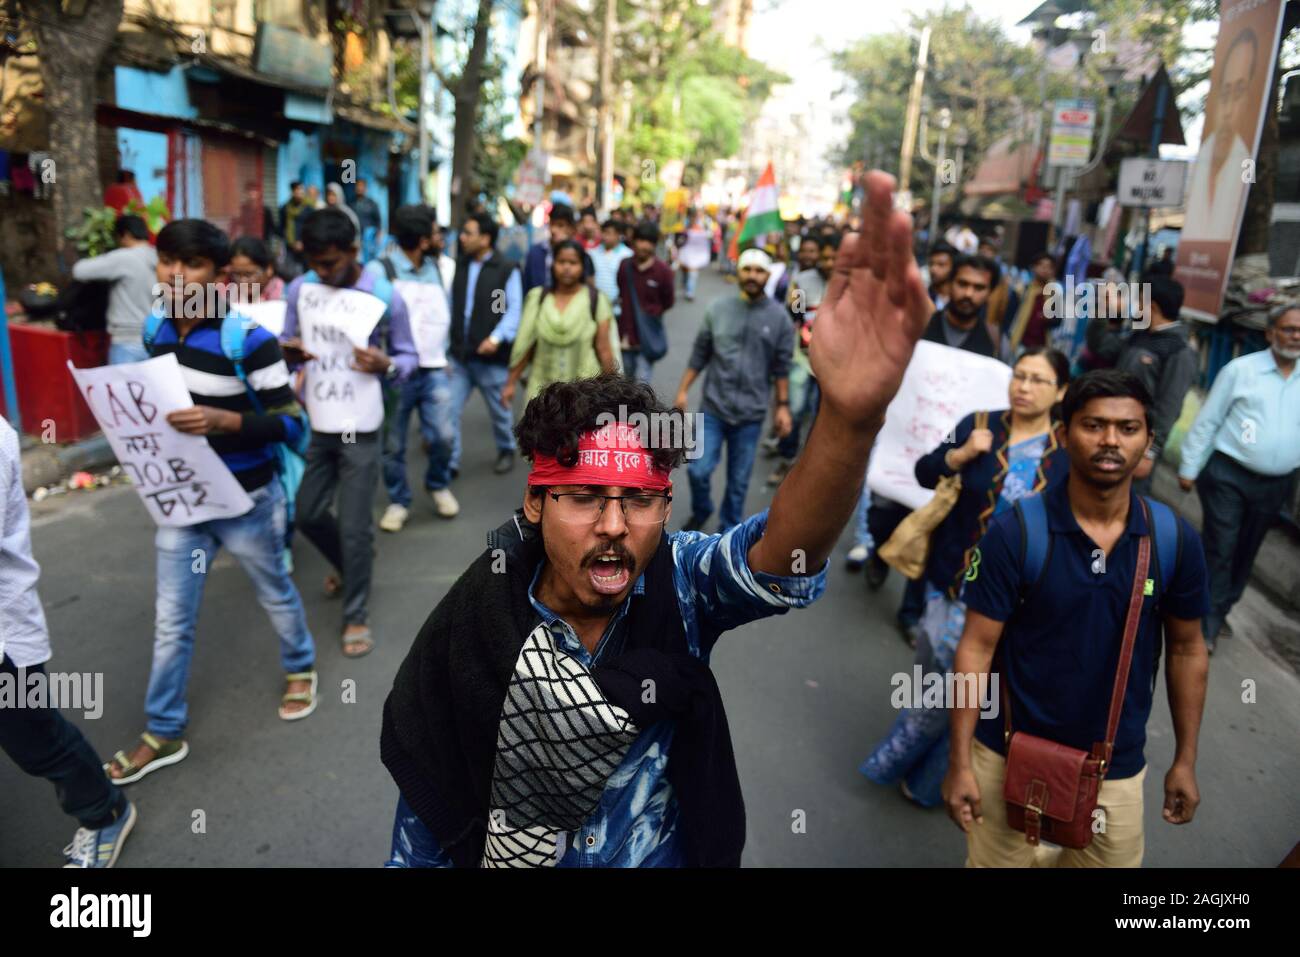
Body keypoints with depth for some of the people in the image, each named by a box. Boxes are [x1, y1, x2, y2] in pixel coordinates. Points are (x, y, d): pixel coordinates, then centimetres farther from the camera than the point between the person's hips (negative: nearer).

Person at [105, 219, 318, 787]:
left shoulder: (249, 339, -19)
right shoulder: (158, 331, 0)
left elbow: (291, 422, -19)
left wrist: (224, 421, -33)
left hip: (246, 502, -5)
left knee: (275, 596, 18)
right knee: (171, 621, 11)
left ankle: (300, 668, 46)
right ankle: (163, 734, 26)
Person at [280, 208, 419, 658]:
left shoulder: (386, 297, -12)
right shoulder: (298, 289, -3)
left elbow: (410, 356, -4)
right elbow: (287, 342, 8)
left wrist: (386, 365, -26)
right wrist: (288, 351, -17)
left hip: (360, 426, -4)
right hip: (313, 419, 4)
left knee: (354, 526, 0)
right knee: (308, 514, 15)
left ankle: (356, 614, 19)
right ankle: (349, 566, 46)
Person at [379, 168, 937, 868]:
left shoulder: (682, 583, -26)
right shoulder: (475, 619, -25)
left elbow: (782, 554, -48)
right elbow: (427, 801, -10)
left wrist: (850, 418, -65)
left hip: (665, 851, 1)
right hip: (505, 852, 0)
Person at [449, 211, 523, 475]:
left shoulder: (507, 270, -5)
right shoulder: (459, 267, 10)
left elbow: (513, 310, -11)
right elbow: (449, 306, 11)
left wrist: (497, 337, -24)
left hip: (491, 356, -4)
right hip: (459, 355, 4)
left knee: (499, 411, 14)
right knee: (450, 410, -2)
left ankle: (506, 451, 37)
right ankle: (449, 462, 7)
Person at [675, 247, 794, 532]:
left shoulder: (779, 317, -4)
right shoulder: (717, 308, -2)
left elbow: (781, 366, 1)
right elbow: (699, 354, 4)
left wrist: (783, 405, 0)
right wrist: (683, 389, 3)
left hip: (751, 413, 0)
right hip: (713, 406, 1)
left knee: (739, 479, 8)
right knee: (699, 470, 0)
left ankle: (728, 529, 29)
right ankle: (701, 511, 31)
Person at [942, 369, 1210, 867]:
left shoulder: (1176, 539, -7)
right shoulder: (1014, 532, -17)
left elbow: (1186, 649, 5)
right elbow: (977, 647, -13)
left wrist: (1185, 760, 8)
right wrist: (960, 761, -13)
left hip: (1116, 768, 3)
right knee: (996, 860, 15)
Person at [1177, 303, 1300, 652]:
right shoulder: (1241, 369, -7)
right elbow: (1207, 421, -4)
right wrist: (1189, 467, -4)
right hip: (1228, 475, -4)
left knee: (1245, 552, 14)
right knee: (1220, 550, -3)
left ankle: (1218, 614, 30)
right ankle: (1208, 622, 7)